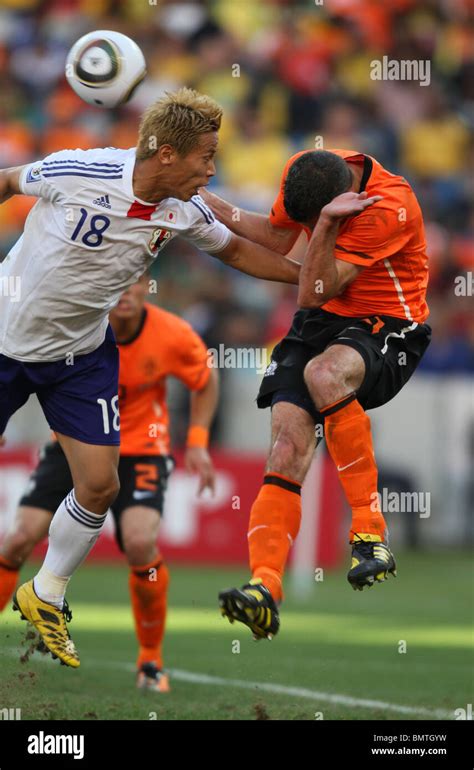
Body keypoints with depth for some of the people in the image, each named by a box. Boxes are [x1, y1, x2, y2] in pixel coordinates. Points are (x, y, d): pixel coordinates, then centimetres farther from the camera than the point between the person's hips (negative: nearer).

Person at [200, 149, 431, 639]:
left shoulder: (388, 208, -25)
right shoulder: (302, 175, -5)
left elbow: (314, 292, -26)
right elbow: (277, 238, 17)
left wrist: (327, 222, -36)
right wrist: (213, 205, 11)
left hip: (387, 328, -6)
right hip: (319, 322, 6)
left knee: (323, 374, -38)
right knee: (287, 445, -15)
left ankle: (371, 532, -29)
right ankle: (265, 588, -26)